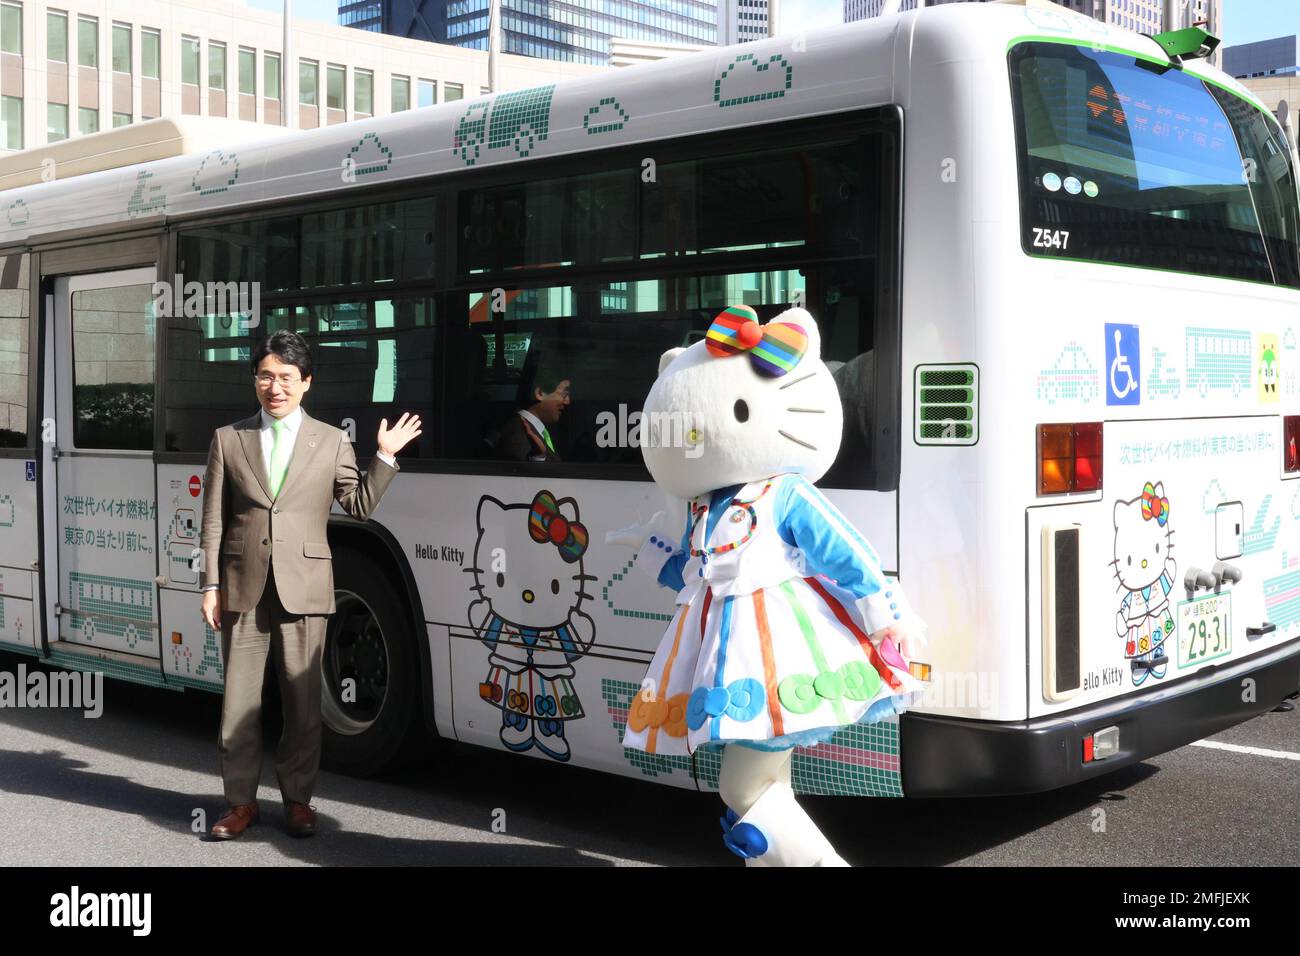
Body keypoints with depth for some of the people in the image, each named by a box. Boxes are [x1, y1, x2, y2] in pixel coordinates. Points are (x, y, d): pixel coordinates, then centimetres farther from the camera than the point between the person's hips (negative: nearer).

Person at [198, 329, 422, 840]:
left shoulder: (332, 441, 7)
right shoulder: (228, 439, 7)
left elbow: (360, 505, 6)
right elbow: (214, 520, 6)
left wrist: (386, 456, -3)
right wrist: (212, 585, 1)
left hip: (303, 589, 0)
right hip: (242, 589, 1)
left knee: (303, 701, 6)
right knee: (239, 701, 6)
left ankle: (297, 799, 20)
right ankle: (242, 801, 19)